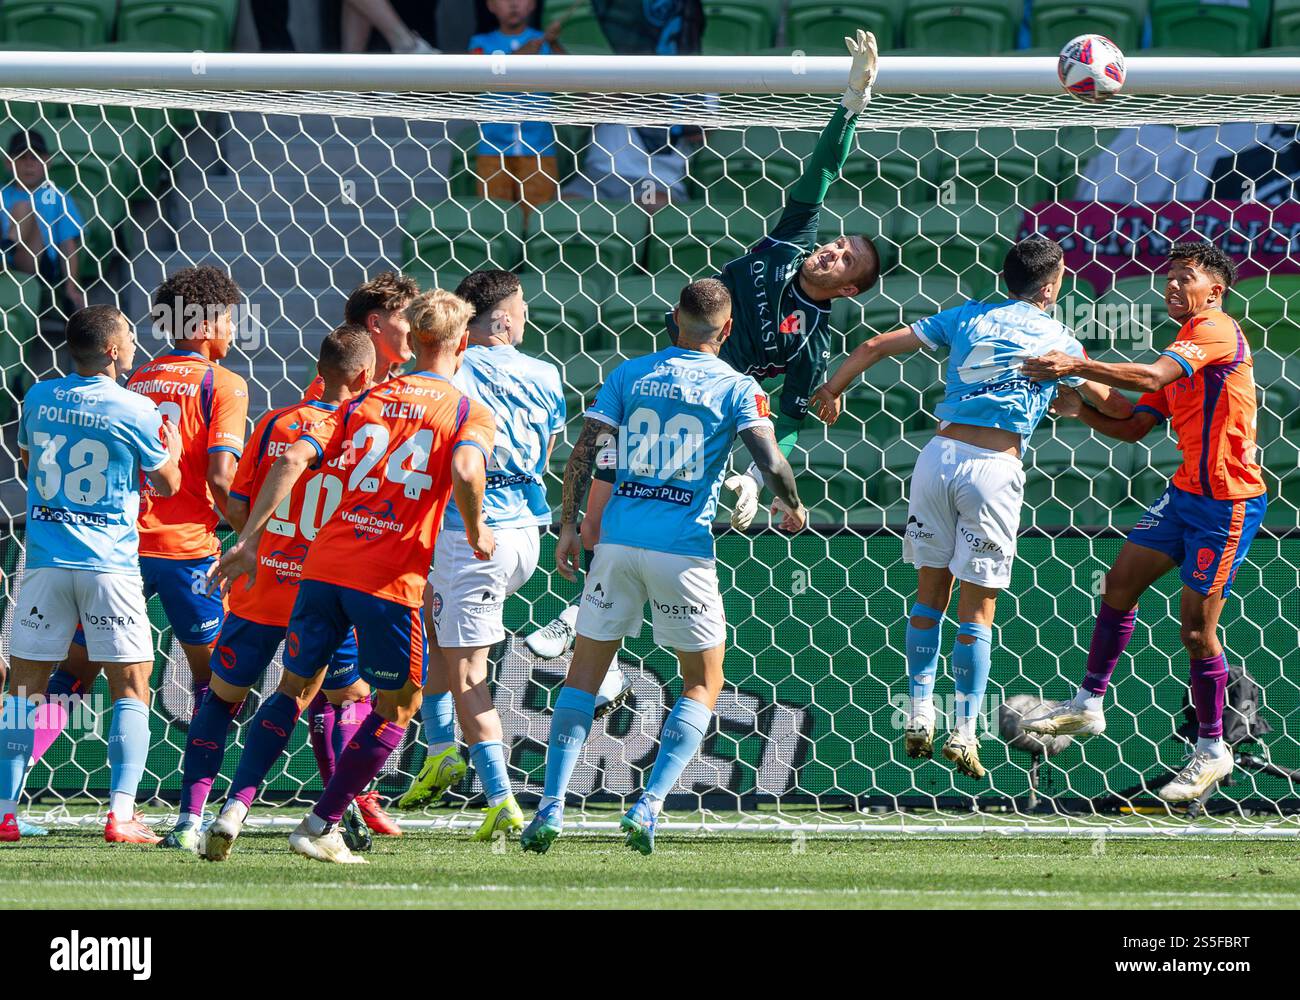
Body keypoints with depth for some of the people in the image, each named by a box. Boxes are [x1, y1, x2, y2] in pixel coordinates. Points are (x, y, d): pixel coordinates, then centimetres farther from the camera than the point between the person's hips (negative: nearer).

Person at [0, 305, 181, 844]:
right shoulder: (135, 410, -8)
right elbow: (167, 484, 4)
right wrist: (171, 448, 23)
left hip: (45, 559, 3)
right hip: (109, 563, -3)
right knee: (131, 688, 3)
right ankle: (120, 814, -8)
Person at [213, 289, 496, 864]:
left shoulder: (365, 402, 13)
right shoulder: (469, 414, 1)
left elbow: (293, 460, 2)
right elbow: (465, 471, -22)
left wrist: (248, 541, 2)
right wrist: (476, 532, -4)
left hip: (324, 565, 4)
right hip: (391, 580, -4)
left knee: (296, 687, 20)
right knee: (398, 707, 13)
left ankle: (234, 806, 6)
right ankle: (320, 828, 9)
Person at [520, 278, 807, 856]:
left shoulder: (629, 374, 8)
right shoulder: (737, 388, 0)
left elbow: (583, 452, 1)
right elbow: (771, 463, -11)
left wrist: (568, 527, 8)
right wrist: (794, 509, 8)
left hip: (618, 541, 2)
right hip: (685, 549, -2)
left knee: (584, 673, 11)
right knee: (703, 684, 12)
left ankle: (552, 806, 0)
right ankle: (648, 806, -4)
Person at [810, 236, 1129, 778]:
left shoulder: (967, 317, 12)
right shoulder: (1057, 340, 5)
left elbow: (874, 347, 12)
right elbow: (1111, 404, 15)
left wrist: (832, 390, 27)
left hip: (940, 454, 3)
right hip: (995, 465, -3)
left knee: (930, 595, 14)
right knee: (977, 608, 4)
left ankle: (919, 716, 9)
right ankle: (964, 731, 1)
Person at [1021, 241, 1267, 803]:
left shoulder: (1216, 330, -14)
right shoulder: (1179, 351, 15)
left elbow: (1150, 377, -29)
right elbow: (1135, 427, 16)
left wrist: (1074, 368, -30)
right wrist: (1082, 410, 0)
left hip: (1228, 502, -9)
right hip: (1185, 493, 9)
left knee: (1196, 626, -6)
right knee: (1120, 583, 9)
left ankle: (1213, 750, 7)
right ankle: (1089, 704, 19)